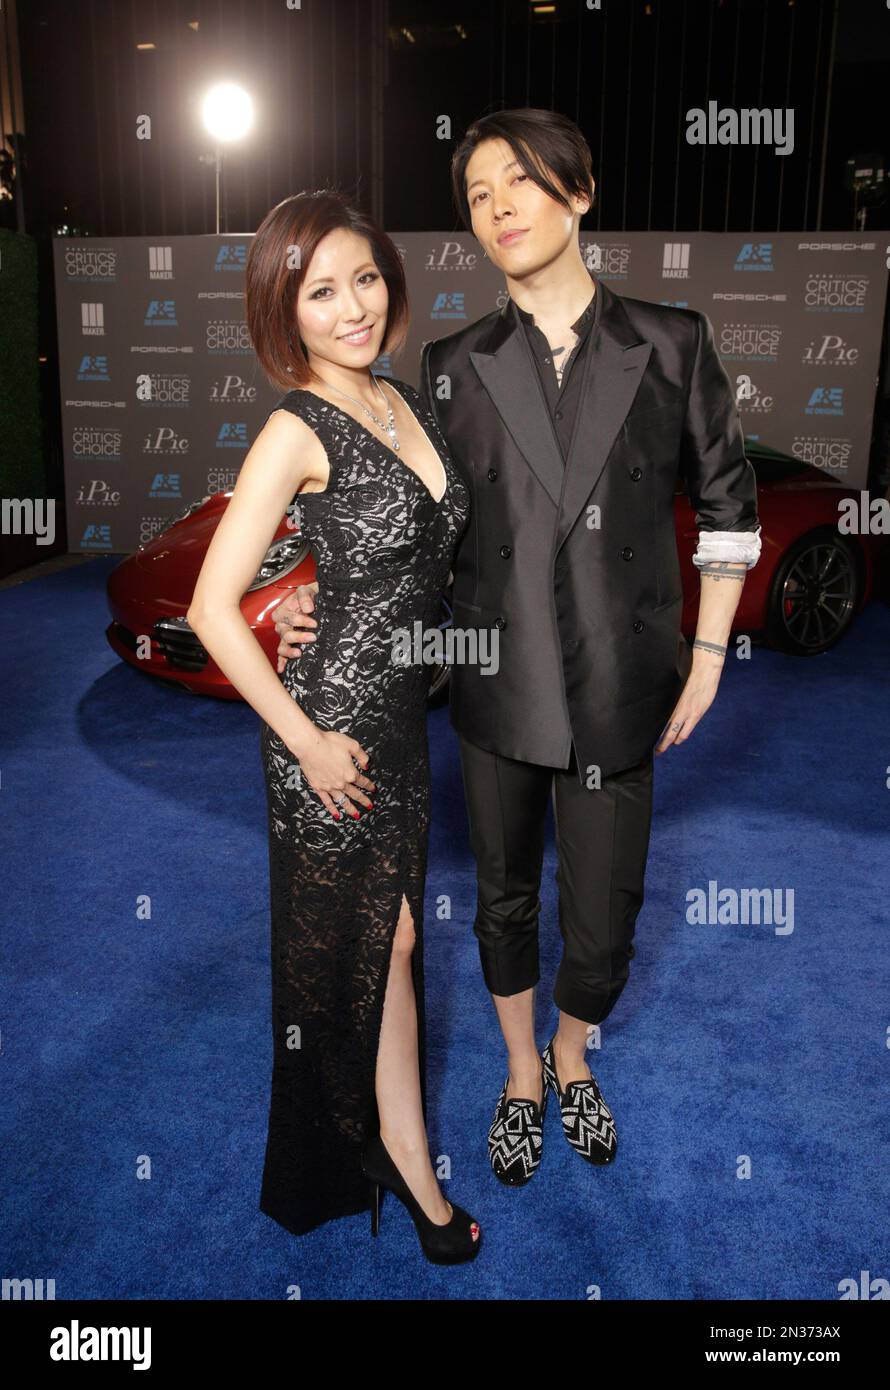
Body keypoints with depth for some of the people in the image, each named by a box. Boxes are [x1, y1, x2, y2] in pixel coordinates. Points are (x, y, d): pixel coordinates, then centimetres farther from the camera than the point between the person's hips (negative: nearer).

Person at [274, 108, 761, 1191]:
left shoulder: (671, 344, -1)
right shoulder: (454, 366, 2)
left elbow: (727, 503, 5)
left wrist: (708, 657, 2)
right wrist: (327, 599, -9)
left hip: (618, 688, -1)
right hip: (496, 685, 1)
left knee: (602, 919, 7)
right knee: (505, 896, 16)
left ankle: (572, 1061, 41)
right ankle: (521, 1075, 43)